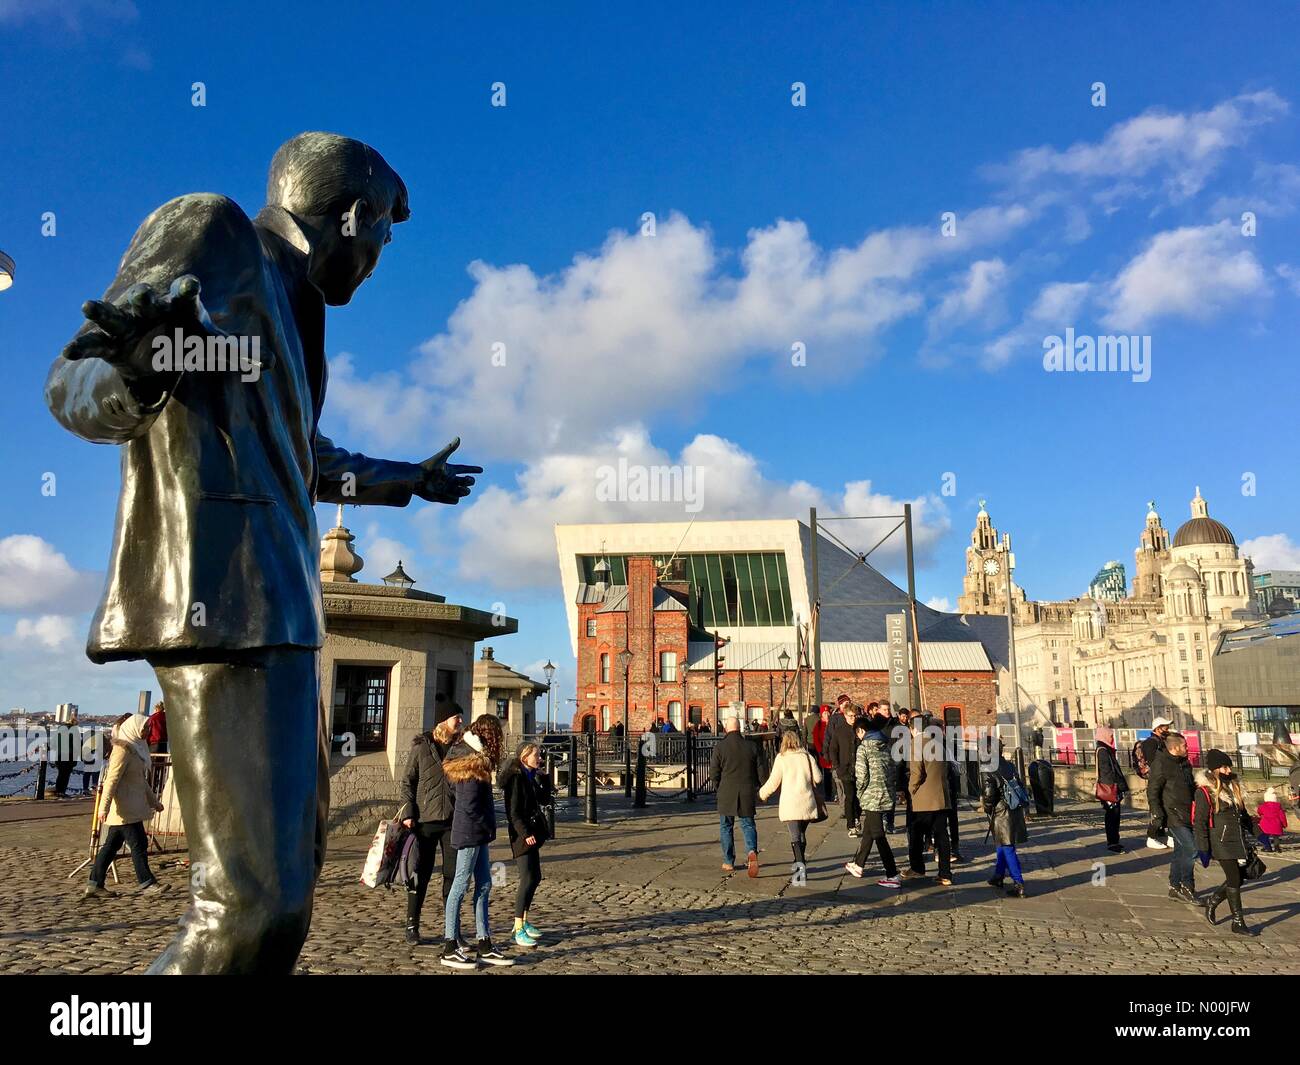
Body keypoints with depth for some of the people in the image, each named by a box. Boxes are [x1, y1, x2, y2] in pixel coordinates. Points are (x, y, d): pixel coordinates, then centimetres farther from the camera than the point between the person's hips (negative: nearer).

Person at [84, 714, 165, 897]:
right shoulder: (122, 750, -14)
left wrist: (154, 801, 28)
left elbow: (142, 781, 24)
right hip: (125, 810, -10)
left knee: (112, 845, 12)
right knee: (138, 844, -4)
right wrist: (104, 807, -26)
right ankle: (146, 882, 2)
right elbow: (111, 780, -21)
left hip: (131, 808, 10)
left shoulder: (135, 749, 16)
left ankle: (95, 884, 17)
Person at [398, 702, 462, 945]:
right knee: (420, 874, 6)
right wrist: (408, 813, -9)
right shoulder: (421, 746, -1)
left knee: (454, 874, 5)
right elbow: (407, 782, 1)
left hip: (453, 821, 2)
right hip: (425, 820, -2)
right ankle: (412, 925, 18)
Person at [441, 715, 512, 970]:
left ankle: (484, 946, 16)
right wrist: (490, 827, -6)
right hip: (471, 832, -10)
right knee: (460, 886, -3)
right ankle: (450, 949, 4)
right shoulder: (476, 763, -15)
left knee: (484, 886, 11)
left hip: (477, 833, 10)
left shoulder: (463, 756, 12)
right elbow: (470, 806, -19)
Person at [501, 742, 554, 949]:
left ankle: (523, 921, 26)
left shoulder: (532, 776, 12)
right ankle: (518, 930, -9)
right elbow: (513, 812, -18)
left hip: (532, 832, 9)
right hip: (521, 834, -9)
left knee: (535, 877, 14)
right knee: (528, 878, -12)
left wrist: (545, 777, 1)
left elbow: (545, 800, 11)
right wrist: (525, 833, -22)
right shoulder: (515, 778, -14)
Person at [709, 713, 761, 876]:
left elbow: (713, 773, -7)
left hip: (726, 794, -2)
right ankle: (751, 851, -13)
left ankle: (728, 861, 17)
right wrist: (755, 787, 16)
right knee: (748, 824, 12)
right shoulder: (752, 746, 0)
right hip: (748, 793, 2)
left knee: (726, 827, 13)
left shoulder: (720, 747, -8)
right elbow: (760, 770, 2)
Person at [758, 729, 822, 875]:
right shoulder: (807, 756, 5)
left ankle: (800, 863, -27)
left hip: (790, 804, -4)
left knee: (795, 835, -10)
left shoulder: (781, 758, -2)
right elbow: (818, 778, 6)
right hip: (806, 802, 4)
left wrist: (762, 793, 18)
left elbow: (773, 783, 1)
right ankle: (800, 861, 30)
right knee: (802, 833, 19)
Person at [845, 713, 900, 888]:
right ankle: (857, 865, 34)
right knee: (867, 831, 21)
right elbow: (894, 772, 9)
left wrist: (860, 794, 0)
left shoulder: (864, 748, -12)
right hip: (887, 795, 8)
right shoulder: (885, 746, 10)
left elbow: (862, 776, -15)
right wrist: (892, 790, 15)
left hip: (872, 796, -8)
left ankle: (892, 876, -2)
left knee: (879, 836, -2)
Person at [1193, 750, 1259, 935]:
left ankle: (1212, 901, 32)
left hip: (1239, 841, 8)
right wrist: (1203, 849, -15)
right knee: (1234, 880, -5)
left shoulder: (1233, 786, 12)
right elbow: (1200, 822, -13)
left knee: (1239, 877, 10)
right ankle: (1238, 922, 5)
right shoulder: (1205, 791, -12)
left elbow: (1244, 814, 23)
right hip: (1222, 843, -8)